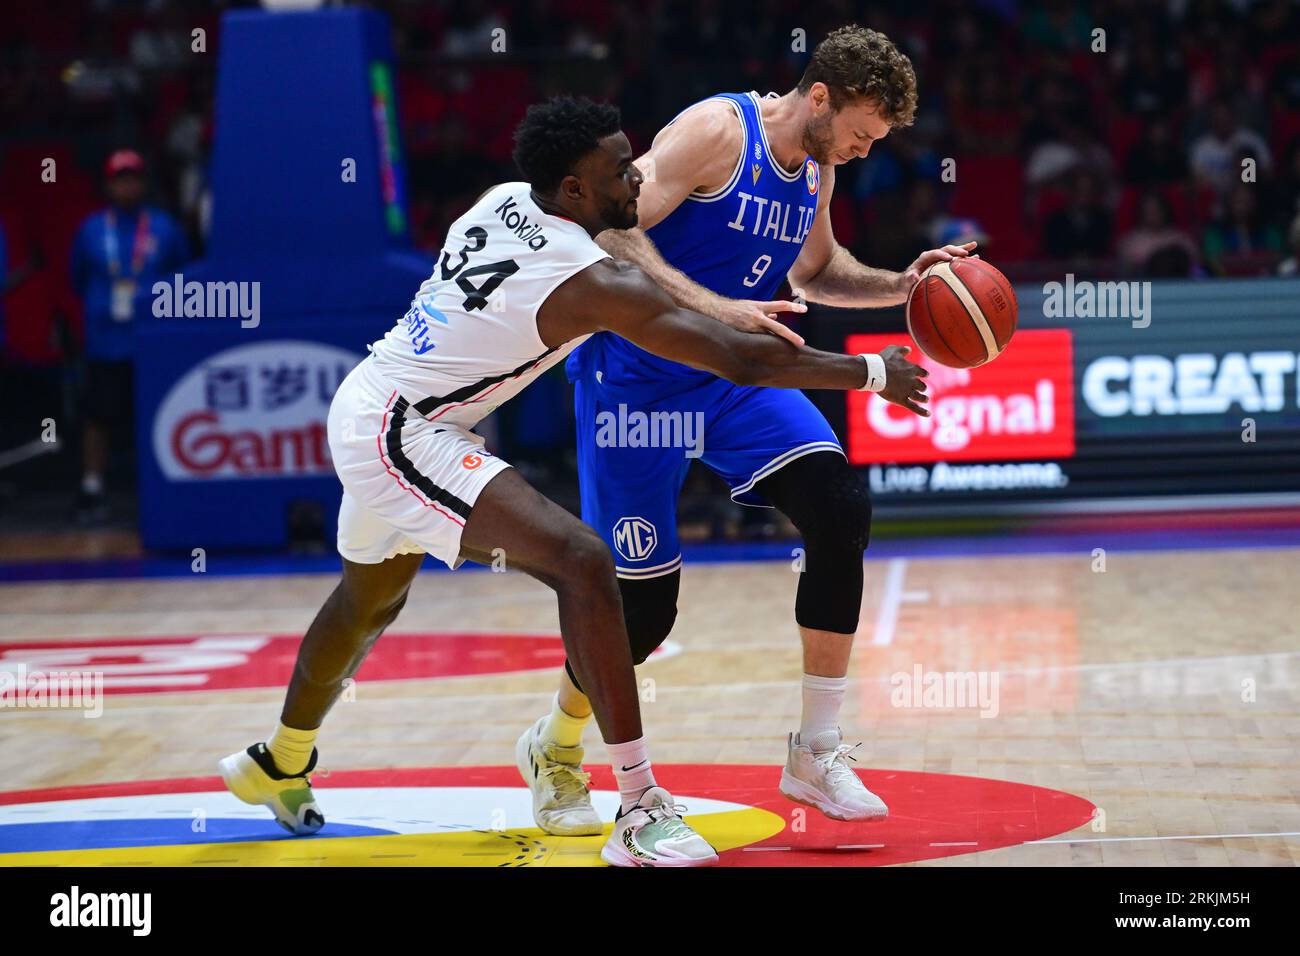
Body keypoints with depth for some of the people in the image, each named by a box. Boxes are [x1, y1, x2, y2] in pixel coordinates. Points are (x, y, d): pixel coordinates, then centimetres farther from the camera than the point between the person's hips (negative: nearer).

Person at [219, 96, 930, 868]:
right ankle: (641, 810, -27)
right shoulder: (594, 282, -20)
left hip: (365, 413, 10)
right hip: (399, 434, -10)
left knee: (371, 602, 32)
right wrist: (874, 373, -6)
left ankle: (280, 766, 57)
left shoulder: (505, 200, 3)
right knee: (581, 563, -21)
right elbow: (745, 361, -18)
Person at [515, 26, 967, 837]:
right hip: (638, 375, -7)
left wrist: (900, 287, 6)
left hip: (737, 373, 7)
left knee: (841, 510, -16)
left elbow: (816, 272, 24)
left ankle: (816, 753, -6)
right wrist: (715, 307, -37)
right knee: (645, 602, -4)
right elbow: (614, 232, -27)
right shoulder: (718, 131, -19)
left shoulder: (816, 170, 5)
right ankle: (556, 750, 26)